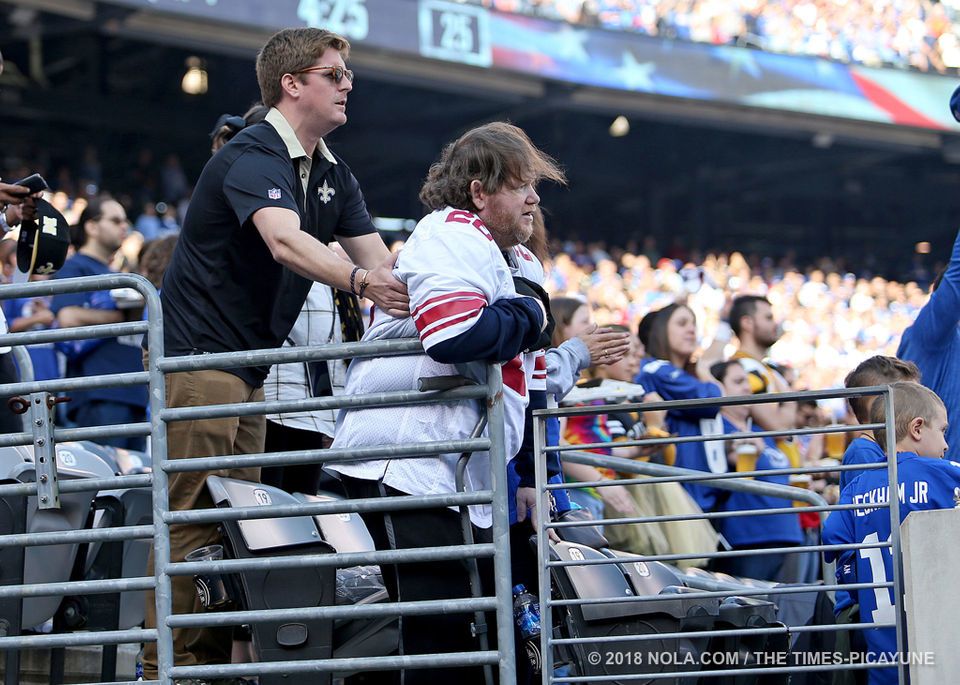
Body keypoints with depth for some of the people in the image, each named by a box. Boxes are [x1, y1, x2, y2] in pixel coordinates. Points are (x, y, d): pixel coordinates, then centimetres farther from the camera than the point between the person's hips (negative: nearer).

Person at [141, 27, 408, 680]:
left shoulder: (333, 174, 12)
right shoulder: (253, 155, -17)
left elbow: (379, 258, 4)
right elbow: (284, 240, -35)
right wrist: (361, 280, -50)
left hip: (248, 365, 9)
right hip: (198, 353, -9)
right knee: (192, 515, -11)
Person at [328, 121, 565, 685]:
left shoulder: (524, 267, 20)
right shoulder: (453, 237, -11)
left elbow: (529, 382, 25)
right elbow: (456, 335, -30)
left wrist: (533, 476, 20)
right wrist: (530, 317, -12)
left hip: (466, 475, 10)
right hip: (405, 463, -10)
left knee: (480, 626, 11)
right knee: (438, 632, -13)